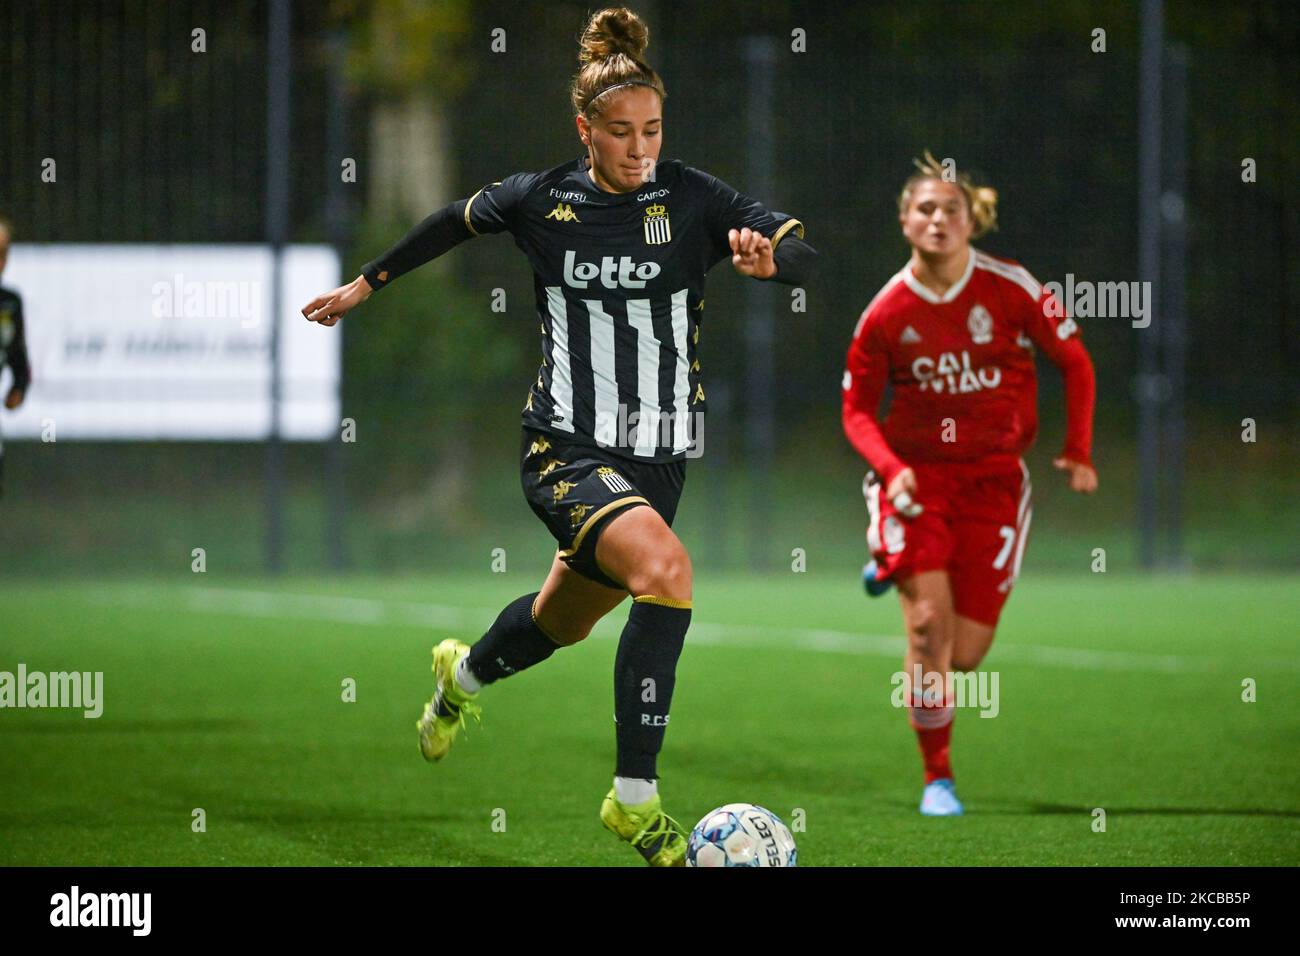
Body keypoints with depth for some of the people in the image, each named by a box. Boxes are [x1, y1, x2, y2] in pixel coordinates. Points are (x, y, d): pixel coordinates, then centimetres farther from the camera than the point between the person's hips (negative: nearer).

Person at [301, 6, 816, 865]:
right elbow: (458, 221, 17)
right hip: (565, 450, -3)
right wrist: (368, 284, 26)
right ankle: (636, 797, -22)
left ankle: (465, 676, 58)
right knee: (665, 570, -30)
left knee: (564, 624, 21)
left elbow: (803, 253, -17)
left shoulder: (693, 199, -6)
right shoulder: (542, 201, -3)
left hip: (658, 460, 3)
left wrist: (770, 257, -39)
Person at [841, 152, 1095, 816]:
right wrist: (892, 468, -15)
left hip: (994, 479, 1)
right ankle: (936, 777, -1)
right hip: (917, 474, -1)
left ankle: (896, 570, 33)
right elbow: (857, 410, 3)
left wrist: (1077, 452, 0)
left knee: (965, 654, -1)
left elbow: (1074, 362, 5)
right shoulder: (887, 313, -5)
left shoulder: (1012, 289, -7)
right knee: (929, 624, -18)